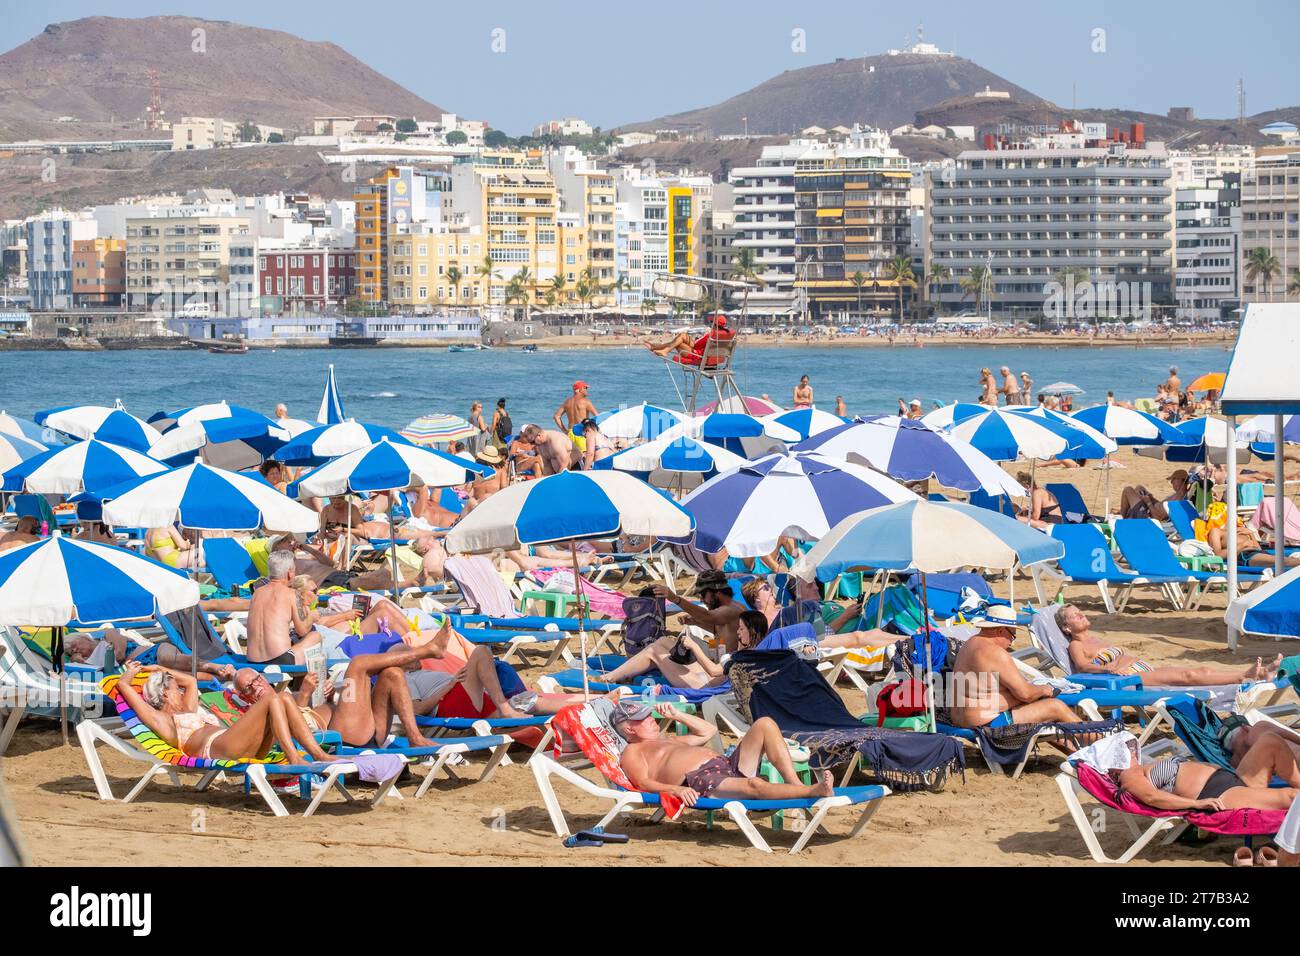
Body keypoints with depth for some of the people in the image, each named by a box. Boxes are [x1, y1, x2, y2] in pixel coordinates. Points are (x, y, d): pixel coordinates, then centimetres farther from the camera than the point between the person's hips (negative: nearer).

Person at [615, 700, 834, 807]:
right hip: (699, 780, -9)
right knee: (754, 784, -38)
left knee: (764, 724, -7)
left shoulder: (667, 741, 38)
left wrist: (677, 715, 34)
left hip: (728, 765, 9)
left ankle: (796, 784, -21)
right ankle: (814, 791, -47)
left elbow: (708, 731, 44)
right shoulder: (632, 752, 12)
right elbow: (643, 782, -8)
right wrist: (676, 789, -27)